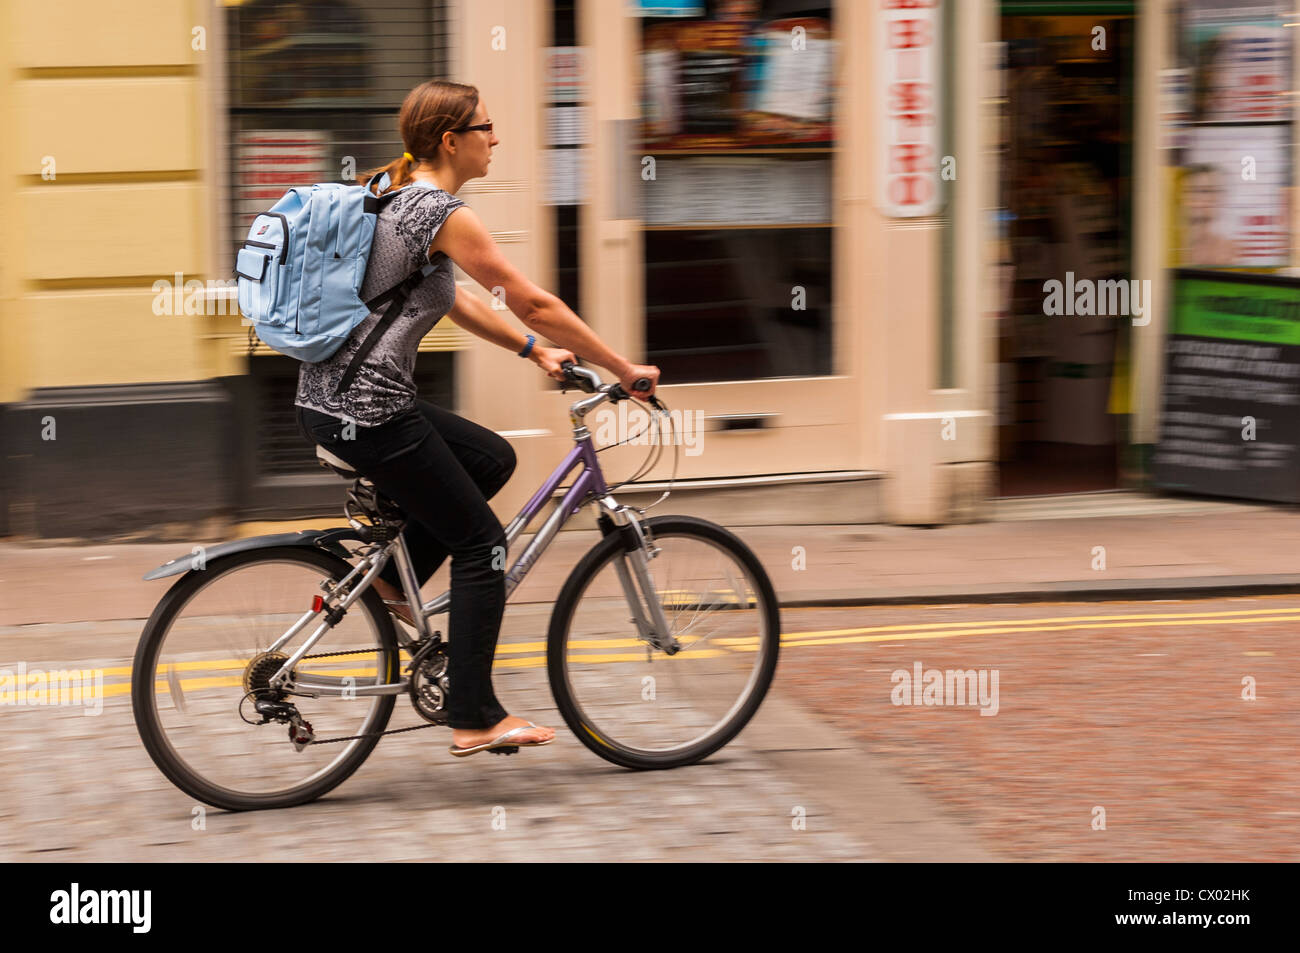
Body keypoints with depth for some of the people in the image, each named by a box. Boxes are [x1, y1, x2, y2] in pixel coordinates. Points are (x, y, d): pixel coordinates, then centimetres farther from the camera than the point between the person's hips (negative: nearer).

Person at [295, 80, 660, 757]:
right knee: (480, 542, 3)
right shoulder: (443, 214, -14)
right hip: (367, 413, -9)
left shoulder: (397, 198, 15)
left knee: (492, 459, 23)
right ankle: (475, 719, 5)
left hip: (327, 398, 9)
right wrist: (624, 370, -4)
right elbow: (533, 304, -11)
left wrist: (536, 351, 25)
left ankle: (390, 581, 18)